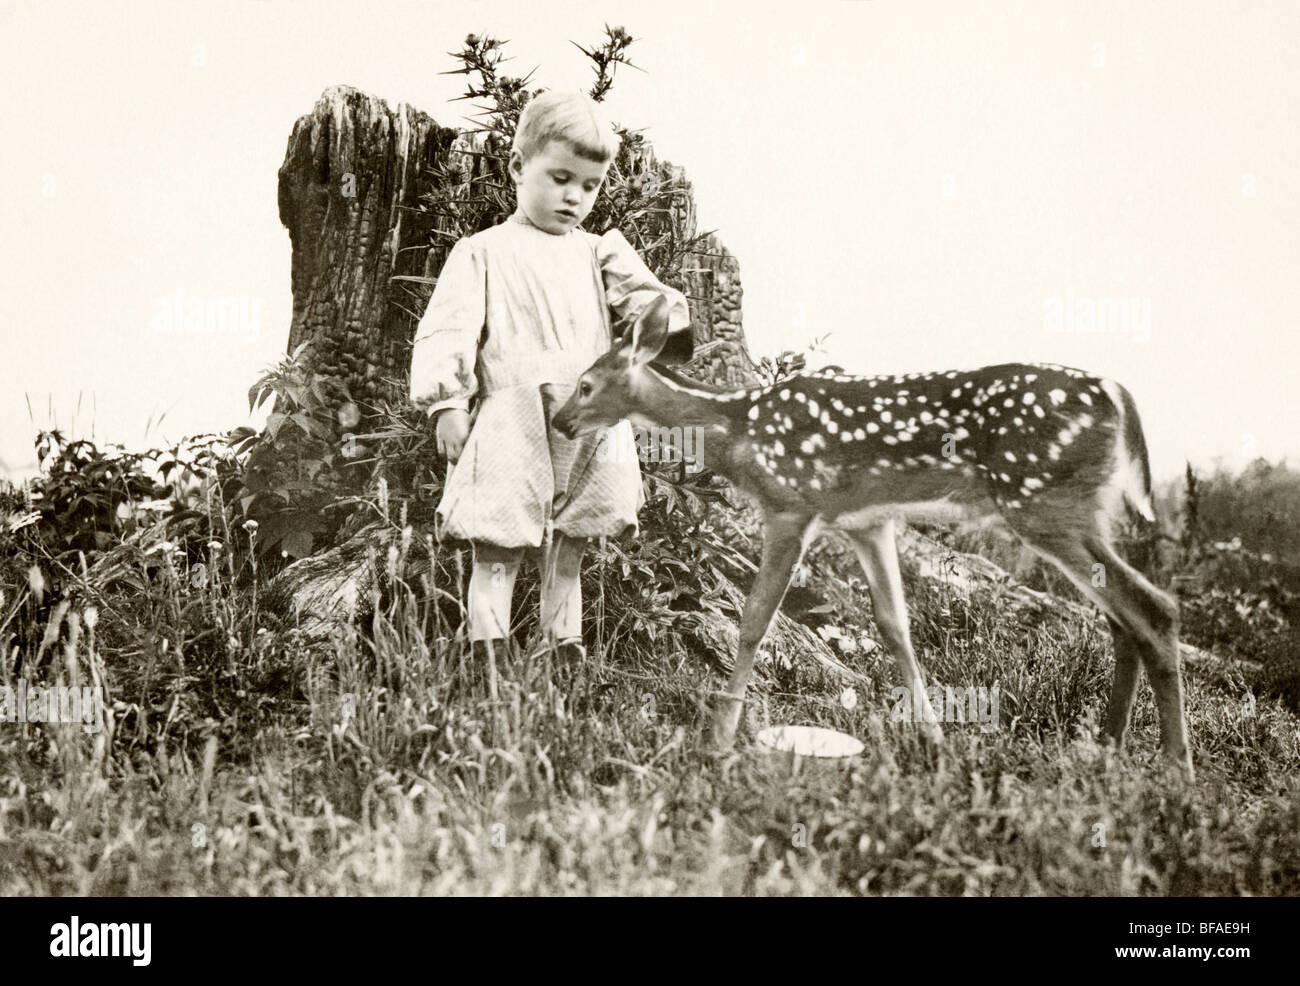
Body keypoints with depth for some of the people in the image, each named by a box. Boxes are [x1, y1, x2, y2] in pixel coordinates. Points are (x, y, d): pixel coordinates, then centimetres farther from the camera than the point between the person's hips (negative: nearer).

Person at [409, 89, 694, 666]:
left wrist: (664, 316, -17)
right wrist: (447, 402, -12)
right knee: (498, 554, -5)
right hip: (510, 434, -4)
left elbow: (642, 301, 7)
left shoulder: (598, 254, 18)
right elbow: (447, 330, -1)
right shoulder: (483, 253, 7)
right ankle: (486, 659, -3)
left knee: (567, 556, 12)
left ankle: (566, 652, 21)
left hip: (588, 432, 4)